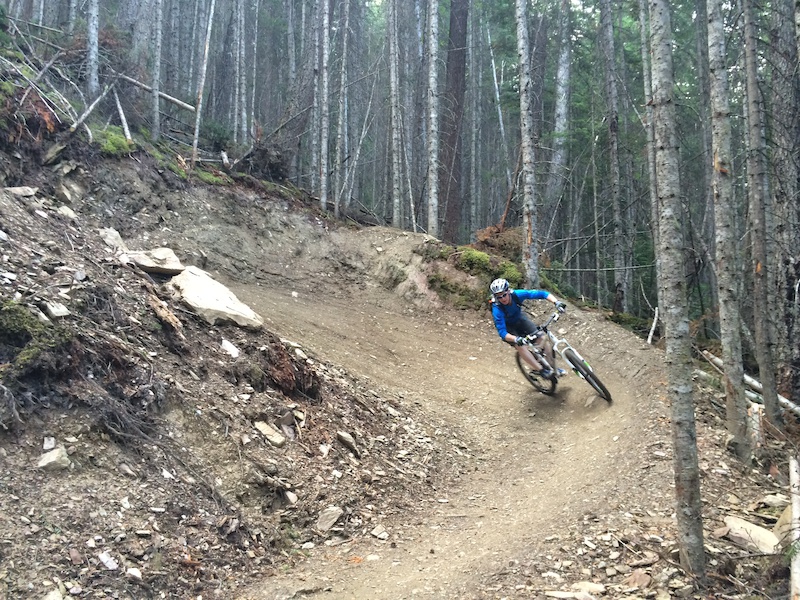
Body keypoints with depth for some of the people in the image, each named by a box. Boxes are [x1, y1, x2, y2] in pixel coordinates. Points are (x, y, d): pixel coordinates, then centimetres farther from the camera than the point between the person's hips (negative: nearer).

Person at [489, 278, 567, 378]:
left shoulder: (517, 294, -30)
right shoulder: (497, 309, -36)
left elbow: (541, 294, -26)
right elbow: (502, 333, -38)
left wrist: (557, 302, -41)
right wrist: (516, 339, -56)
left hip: (519, 319, 3)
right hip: (507, 327, -3)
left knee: (543, 338, -10)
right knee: (520, 346, -28)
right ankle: (541, 370, -18)